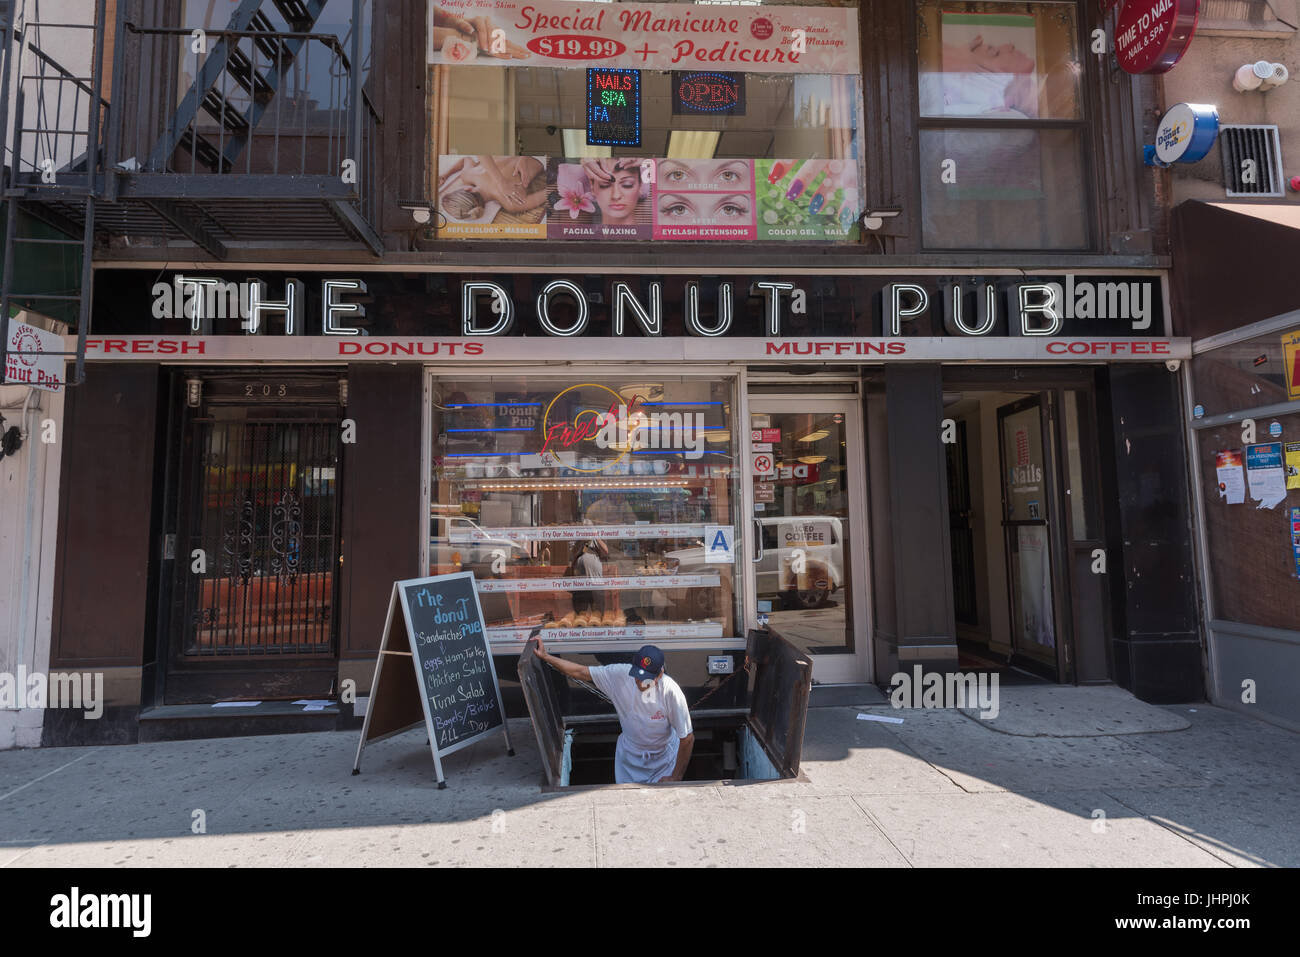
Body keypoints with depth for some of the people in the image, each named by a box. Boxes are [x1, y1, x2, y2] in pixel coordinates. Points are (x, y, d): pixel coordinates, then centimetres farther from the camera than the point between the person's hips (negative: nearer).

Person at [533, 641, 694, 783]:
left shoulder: (671, 691, -31)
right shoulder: (619, 674, -26)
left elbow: (687, 738, -21)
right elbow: (580, 672, -15)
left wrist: (675, 778, -15)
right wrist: (545, 656, -20)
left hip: (663, 756, -2)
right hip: (629, 753, 2)